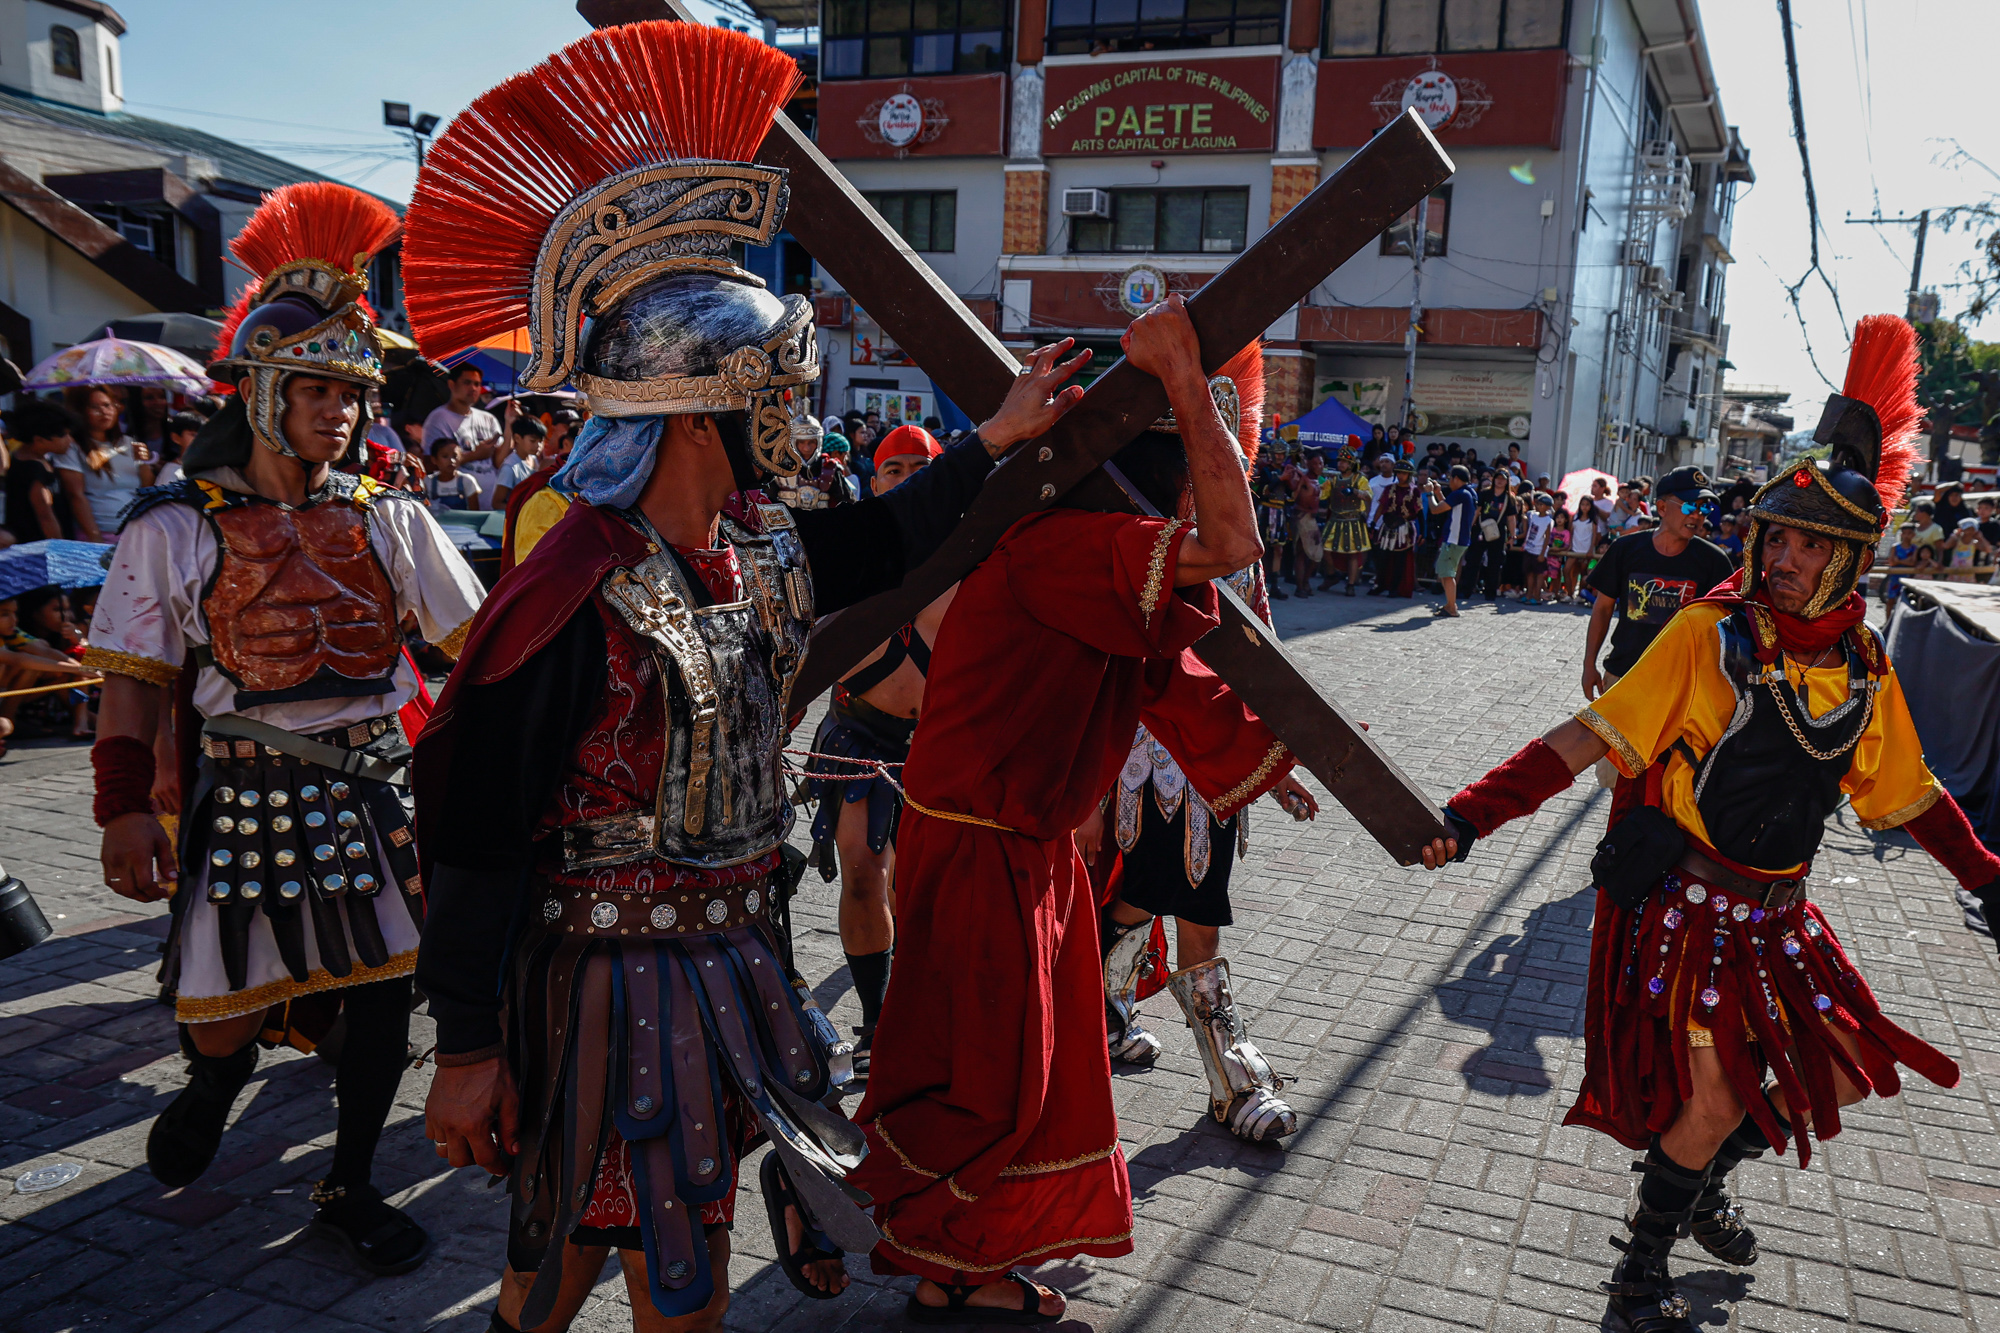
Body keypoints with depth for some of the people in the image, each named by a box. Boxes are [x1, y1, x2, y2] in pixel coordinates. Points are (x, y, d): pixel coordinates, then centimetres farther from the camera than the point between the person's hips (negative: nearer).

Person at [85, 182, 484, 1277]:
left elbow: (476, 640, 6)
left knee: (383, 989, 7)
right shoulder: (174, 527, -2)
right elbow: (136, 684, -1)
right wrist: (125, 810, -8)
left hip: (377, 788, 3)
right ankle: (218, 1075, 43)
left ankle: (350, 1188, 28)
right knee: (226, 1017, 3)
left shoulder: (388, 518, 3)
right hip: (247, 797, -2)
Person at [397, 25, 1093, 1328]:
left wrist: (994, 442, 21)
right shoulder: (570, 599, -24)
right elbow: (473, 830, -20)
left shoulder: (761, 545, 0)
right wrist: (466, 1050, -15)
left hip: (735, 961, 7)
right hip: (615, 986, -7)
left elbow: (874, 543, 22)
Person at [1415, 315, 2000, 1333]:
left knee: (1839, 1074, 13)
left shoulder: (1866, 671, 1)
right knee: (1715, 1094, -4)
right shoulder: (1707, 635, -15)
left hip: (1778, 913, 6)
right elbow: (1591, 740, -20)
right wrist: (1473, 813, -29)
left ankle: (1703, 1185, 40)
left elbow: (1908, 794, 15)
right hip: (1684, 905, -6)